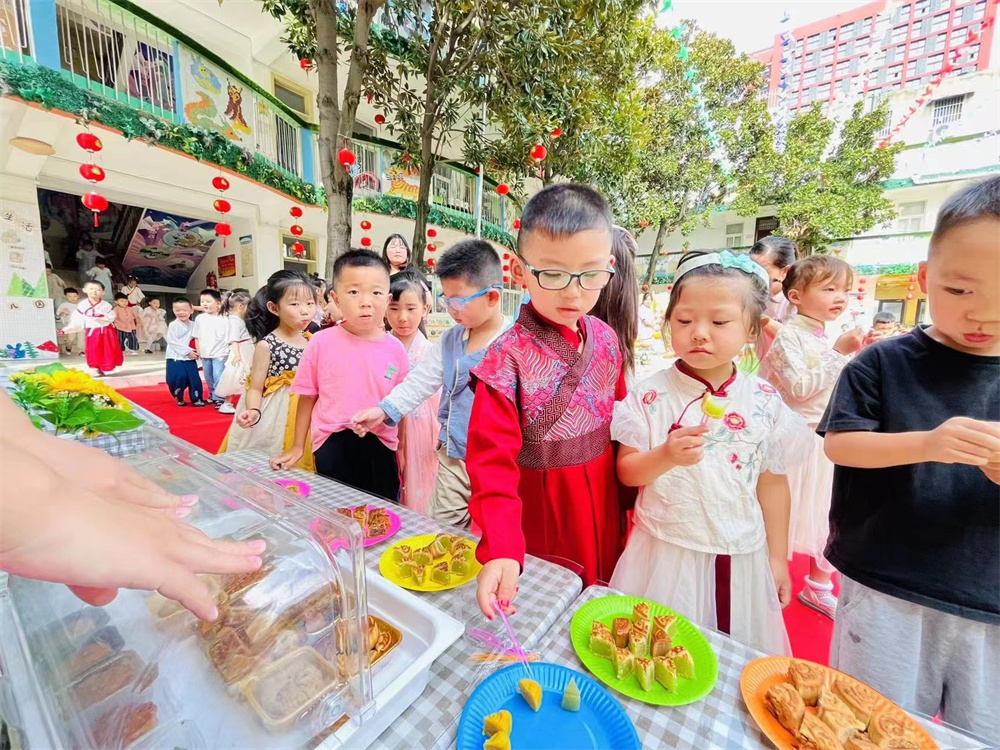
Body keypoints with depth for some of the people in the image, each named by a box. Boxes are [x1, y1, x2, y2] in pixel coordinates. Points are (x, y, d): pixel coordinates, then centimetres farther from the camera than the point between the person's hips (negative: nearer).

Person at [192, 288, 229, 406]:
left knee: (218, 377, -8)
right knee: (208, 378, 17)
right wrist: (199, 351, 9)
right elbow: (197, 337, 11)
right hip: (205, 355, 6)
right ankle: (212, 396, 33)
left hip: (219, 354, -5)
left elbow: (229, 338, -9)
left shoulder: (223, 320, -11)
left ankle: (220, 398, 3)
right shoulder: (199, 318, 3)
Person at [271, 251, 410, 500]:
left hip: (379, 447, 1)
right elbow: (307, 397, 3)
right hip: (332, 446, -1)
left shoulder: (395, 349, -5)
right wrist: (297, 446, 9)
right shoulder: (321, 343, -8)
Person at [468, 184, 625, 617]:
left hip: (604, 501, 5)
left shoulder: (606, 338, -4)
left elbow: (619, 418, 6)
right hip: (541, 508, -5)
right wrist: (500, 548, -35)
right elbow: (493, 459, -26)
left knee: (603, 586, 26)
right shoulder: (507, 357, -22)